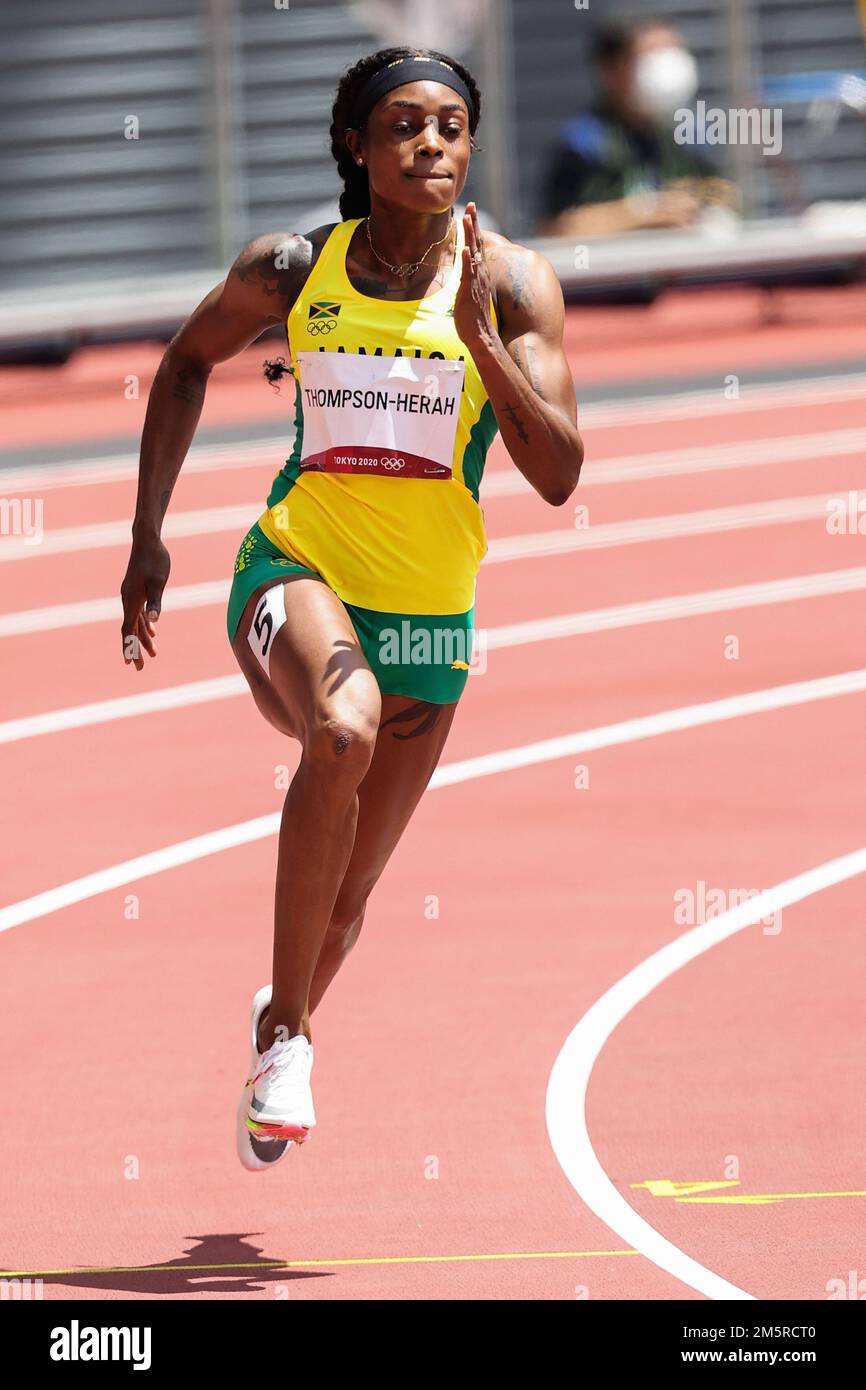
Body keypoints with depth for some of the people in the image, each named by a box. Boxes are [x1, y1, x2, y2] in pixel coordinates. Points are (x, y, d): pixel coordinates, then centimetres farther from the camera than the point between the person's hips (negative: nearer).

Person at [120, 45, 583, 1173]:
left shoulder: (511, 284, -6)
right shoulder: (293, 271, -4)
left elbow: (559, 476, -12)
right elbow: (188, 364, 15)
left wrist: (479, 339, -25)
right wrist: (148, 536, 10)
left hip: (429, 614, 2)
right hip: (297, 570, -2)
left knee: (346, 901, 12)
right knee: (344, 725, -37)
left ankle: (284, 1015, 48)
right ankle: (286, 1035, -26)